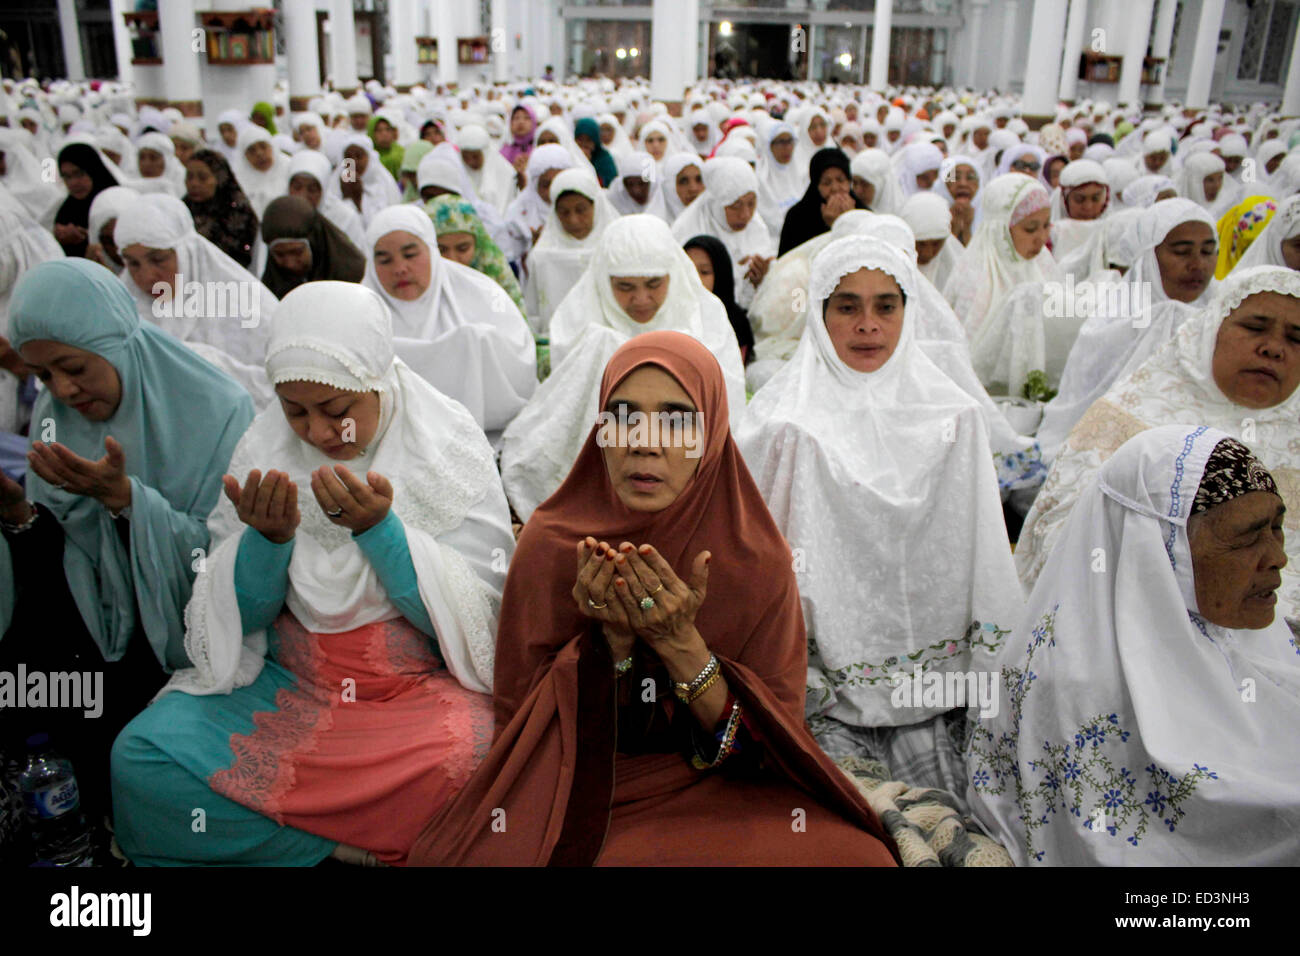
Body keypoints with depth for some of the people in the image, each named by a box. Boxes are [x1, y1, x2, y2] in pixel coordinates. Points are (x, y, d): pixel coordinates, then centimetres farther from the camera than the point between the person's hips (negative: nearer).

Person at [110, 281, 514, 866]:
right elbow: (239, 615, 3)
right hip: (287, 681, 3)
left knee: (475, 755, -34)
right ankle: (364, 845, -8)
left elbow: (475, 613, -10)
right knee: (138, 761, -17)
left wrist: (378, 528, -24)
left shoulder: (449, 444, -7)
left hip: (420, 684, -3)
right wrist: (269, 537, -18)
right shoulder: (265, 447, 0)